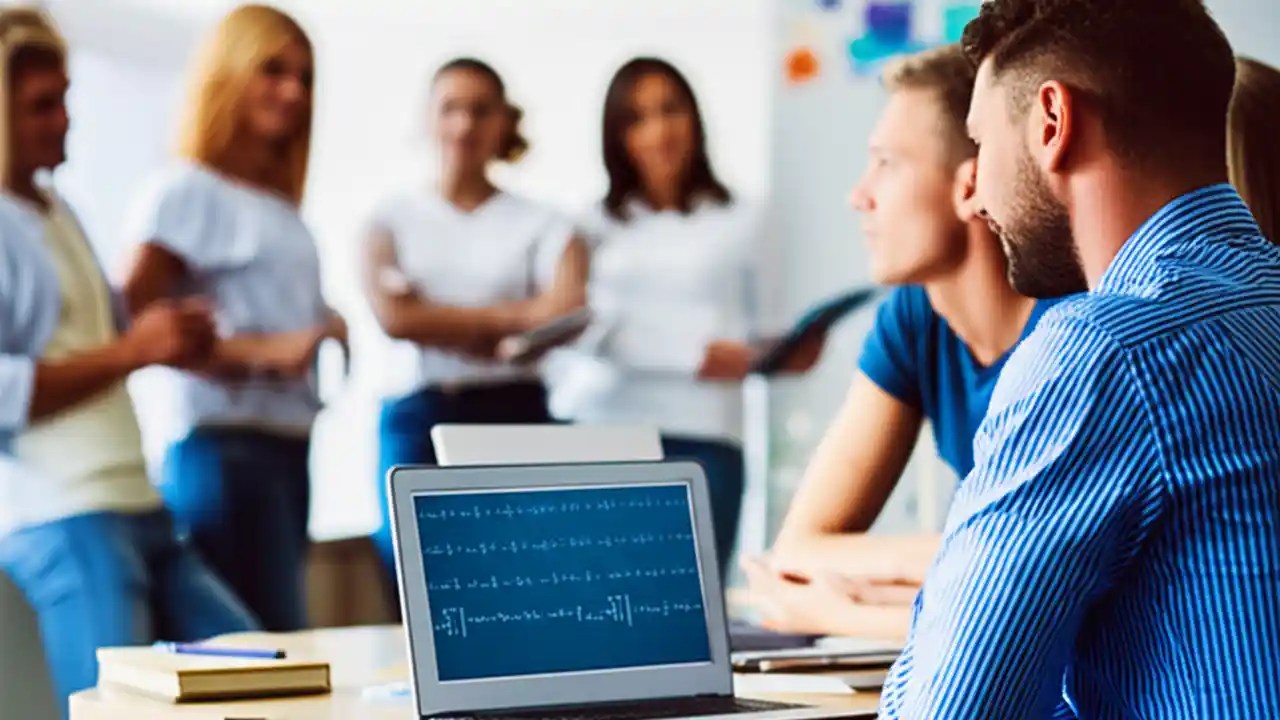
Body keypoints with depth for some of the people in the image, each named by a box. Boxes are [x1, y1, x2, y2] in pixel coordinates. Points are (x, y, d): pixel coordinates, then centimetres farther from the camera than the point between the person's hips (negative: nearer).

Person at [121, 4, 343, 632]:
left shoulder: (281, 210, 19)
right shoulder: (185, 191, -4)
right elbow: (133, 327, -15)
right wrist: (262, 353, -24)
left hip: (285, 444, 8)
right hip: (221, 446, -8)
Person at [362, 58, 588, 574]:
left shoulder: (540, 223, 8)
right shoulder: (393, 219, 10)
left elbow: (567, 314, -10)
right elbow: (393, 317, -6)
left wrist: (434, 320, -6)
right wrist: (505, 320, -5)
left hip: (514, 417, 0)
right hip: (416, 421, 0)